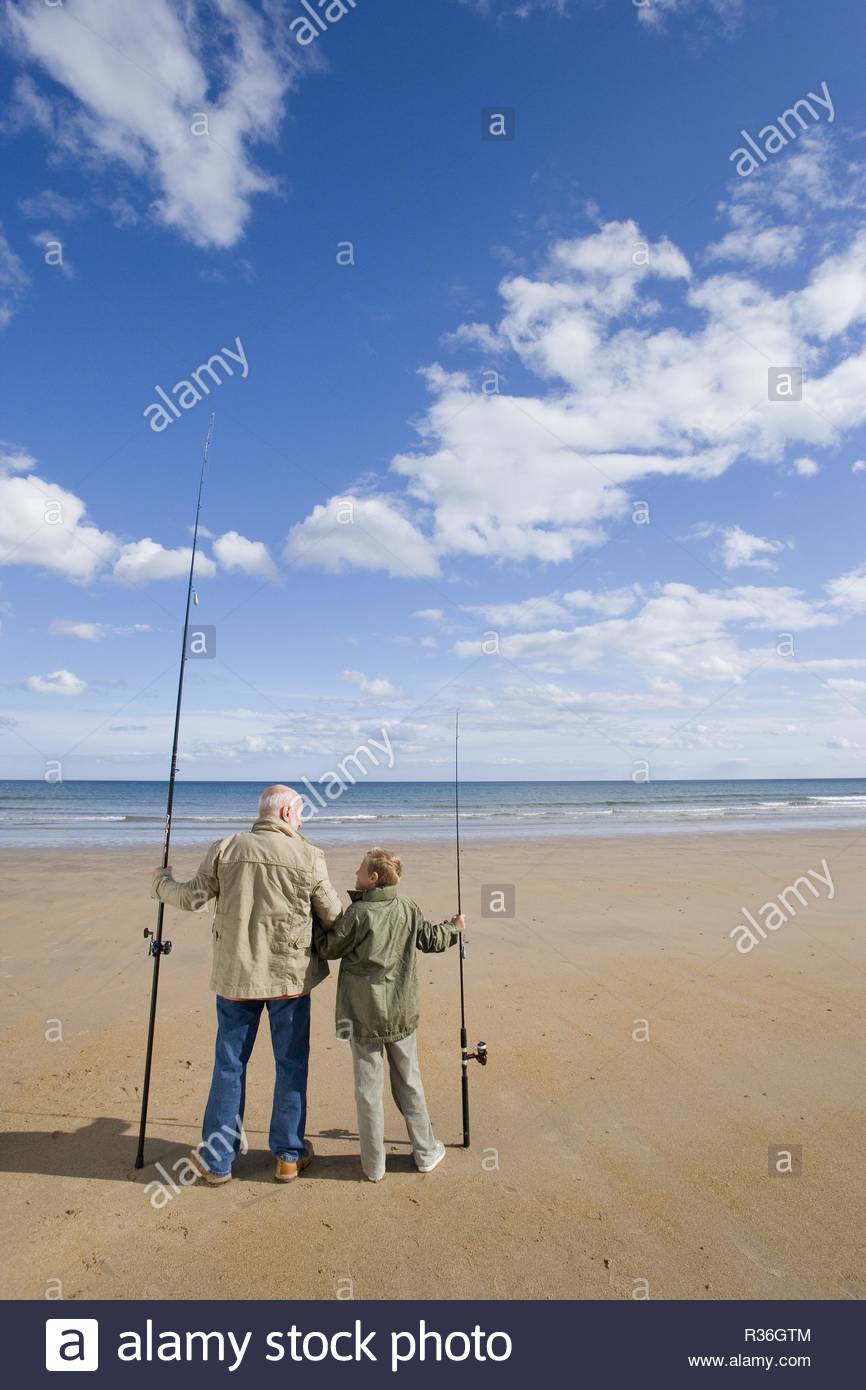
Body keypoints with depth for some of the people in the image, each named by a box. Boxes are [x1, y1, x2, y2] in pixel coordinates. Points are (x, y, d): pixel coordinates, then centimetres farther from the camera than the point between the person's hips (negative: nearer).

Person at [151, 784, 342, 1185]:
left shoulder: (225, 849, -4)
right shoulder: (308, 856, -10)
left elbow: (192, 899, 0)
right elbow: (332, 916, -5)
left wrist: (162, 883, 20)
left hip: (236, 975, 2)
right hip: (290, 975, -2)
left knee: (229, 1065, 16)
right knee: (291, 1065, 14)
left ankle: (216, 1160, 29)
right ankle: (289, 1155, 28)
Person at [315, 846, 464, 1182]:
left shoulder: (358, 913, -18)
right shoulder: (409, 909, -5)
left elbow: (329, 949, -7)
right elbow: (431, 939, 8)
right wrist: (454, 927, 27)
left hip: (363, 1014, -4)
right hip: (401, 1013, 4)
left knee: (369, 1089, 11)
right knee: (409, 1083, 19)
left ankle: (374, 1164, 24)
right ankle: (426, 1153, 31)